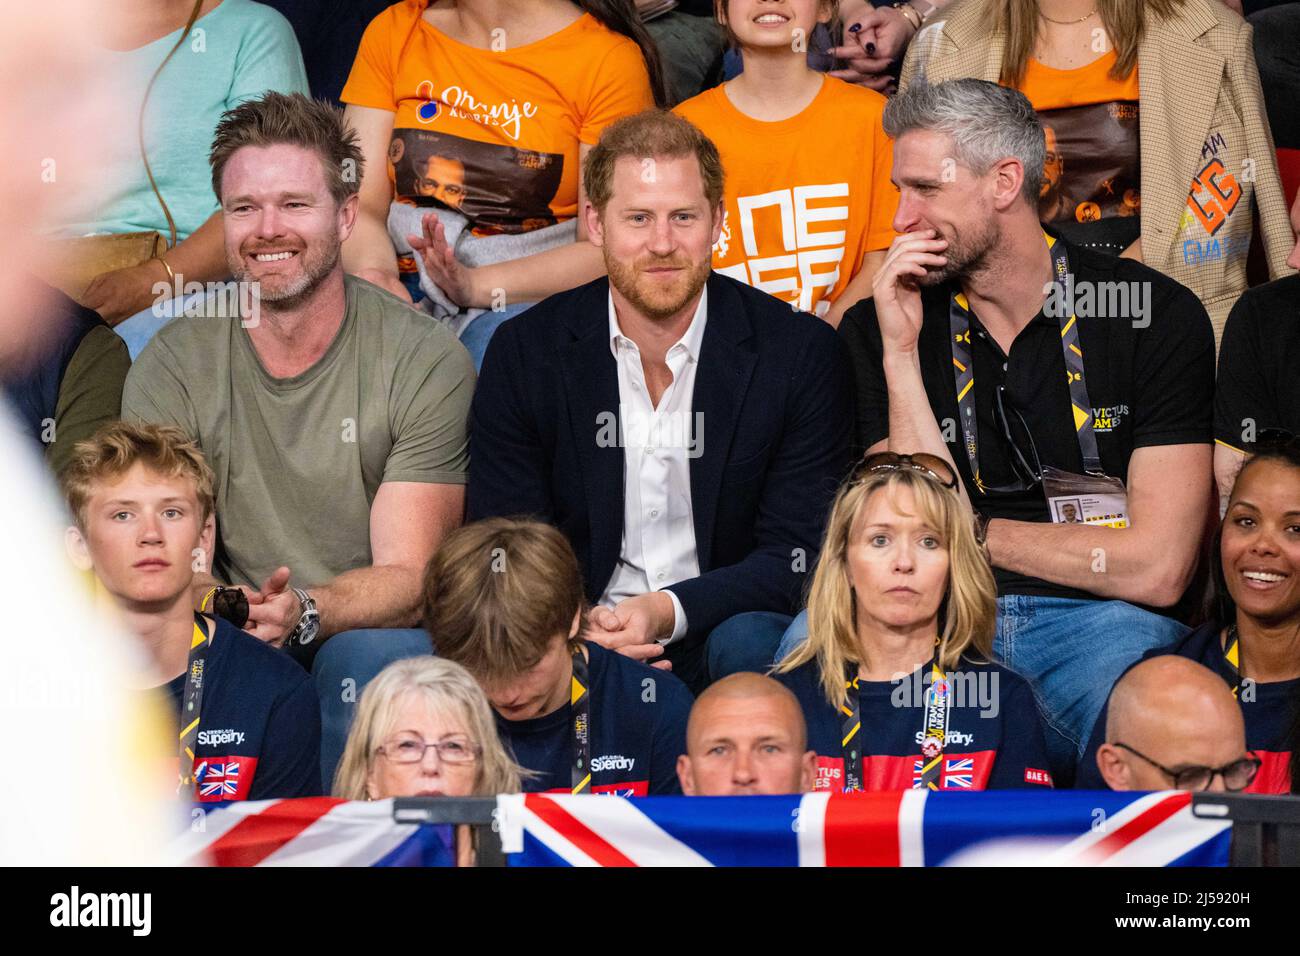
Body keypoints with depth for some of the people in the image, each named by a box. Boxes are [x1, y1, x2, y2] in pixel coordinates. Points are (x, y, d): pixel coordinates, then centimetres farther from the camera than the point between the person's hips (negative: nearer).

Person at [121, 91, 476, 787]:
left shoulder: (426, 361, -7)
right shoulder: (174, 365, 0)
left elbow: (409, 578, -12)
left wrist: (303, 612, -34)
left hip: (374, 632, -1)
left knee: (375, 654, -34)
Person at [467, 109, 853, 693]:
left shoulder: (801, 353, -4)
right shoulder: (524, 354, 0)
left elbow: (799, 555, -5)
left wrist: (667, 612, -22)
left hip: (718, 626, 0)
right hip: (578, 638, 0)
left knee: (752, 642, -34)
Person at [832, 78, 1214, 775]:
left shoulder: (1156, 316, 0)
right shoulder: (877, 329, 8)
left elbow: (1156, 570, -5)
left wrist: (976, 532, 4)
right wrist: (900, 352, -7)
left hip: (1096, 621, -2)